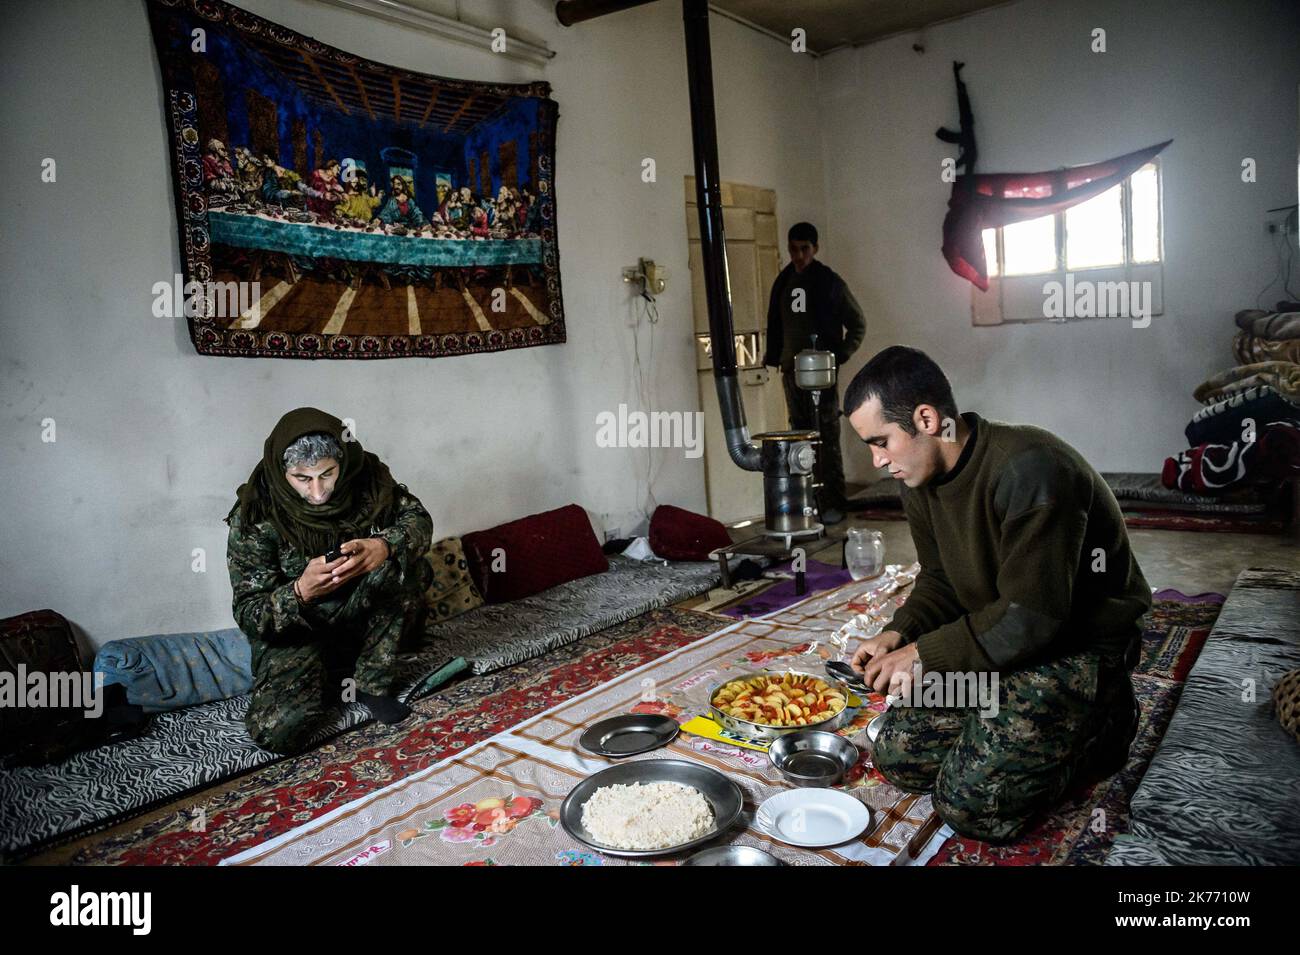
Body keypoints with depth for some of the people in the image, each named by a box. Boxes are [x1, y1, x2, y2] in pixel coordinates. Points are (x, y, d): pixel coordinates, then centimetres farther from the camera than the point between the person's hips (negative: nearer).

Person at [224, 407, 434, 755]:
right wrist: (301, 592, -41)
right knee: (277, 730, -26)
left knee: (411, 567, -25)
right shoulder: (255, 515, -21)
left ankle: (371, 681, -10)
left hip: (359, 615, 3)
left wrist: (384, 546, -38)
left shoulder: (364, 475, -14)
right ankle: (342, 677, 6)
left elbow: (418, 519, -14)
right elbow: (248, 614, -19)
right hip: (293, 631, -3)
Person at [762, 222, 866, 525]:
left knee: (827, 437, -5)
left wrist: (840, 355, -8)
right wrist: (774, 357, 6)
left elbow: (857, 324, 3)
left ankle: (832, 503, -3)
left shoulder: (829, 282, 0)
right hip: (792, 371, 5)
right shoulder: (784, 283, 12)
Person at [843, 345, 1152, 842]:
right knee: (898, 756, 0)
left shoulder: (1029, 469, -29)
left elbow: (1032, 616, -28)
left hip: (1081, 642, -7)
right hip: (995, 636, 8)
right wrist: (899, 635, -10)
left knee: (972, 804, -15)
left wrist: (925, 656, -24)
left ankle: (1102, 728, 8)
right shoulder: (922, 478, -2)